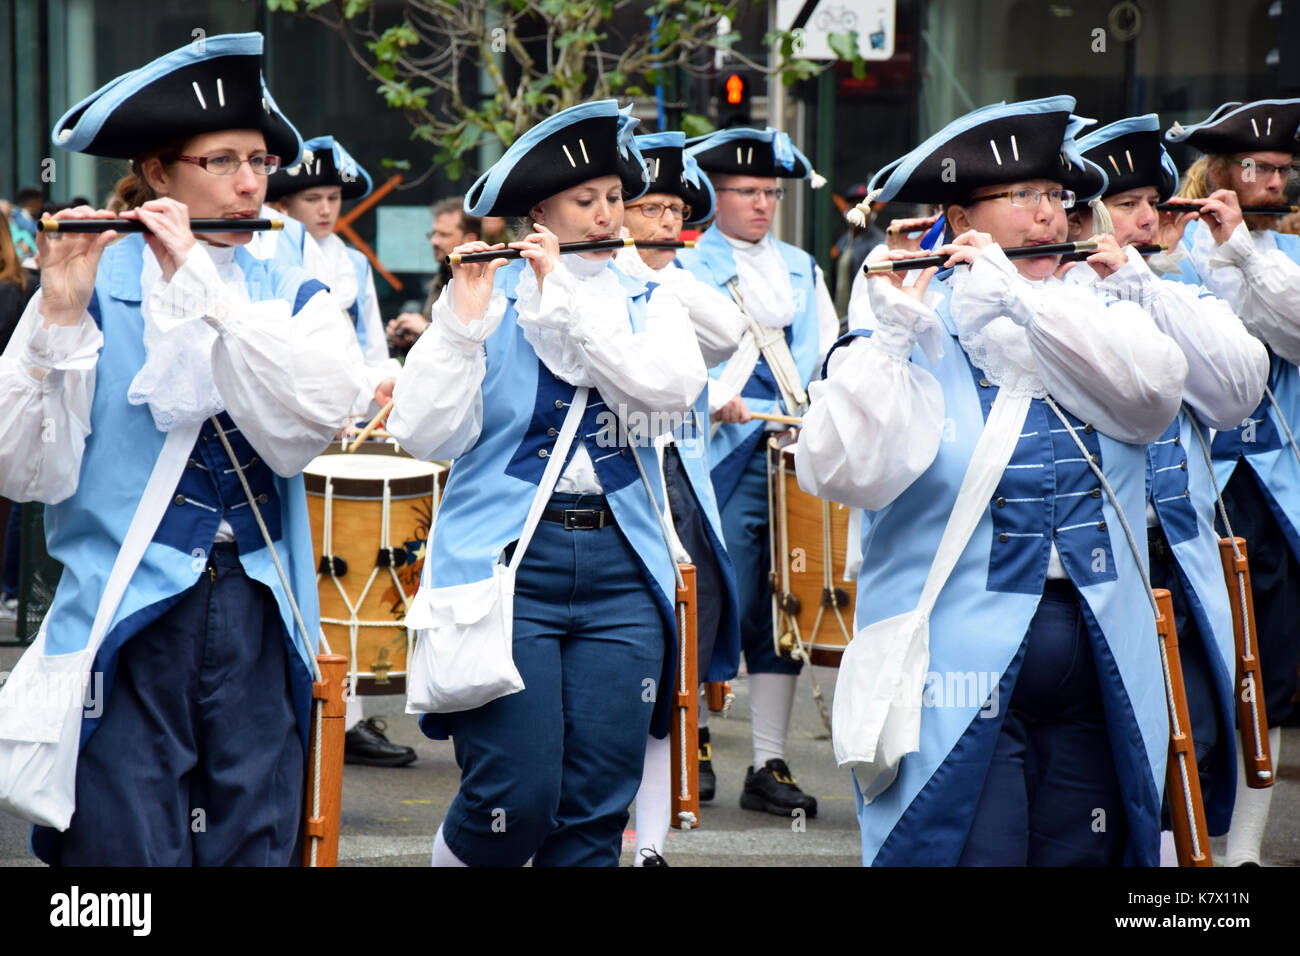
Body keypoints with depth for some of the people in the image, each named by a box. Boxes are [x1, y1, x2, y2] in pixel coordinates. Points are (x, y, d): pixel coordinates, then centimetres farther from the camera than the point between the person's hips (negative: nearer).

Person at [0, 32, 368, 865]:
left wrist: (197, 280, -17)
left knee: (254, 844, 5)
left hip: (257, 620, 3)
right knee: (129, 852, -5)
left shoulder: (293, 298, 9)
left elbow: (312, 421, -14)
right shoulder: (96, 288, 0)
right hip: (127, 614, -3)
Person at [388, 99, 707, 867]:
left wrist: (564, 295, -13)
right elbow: (424, 434, -7)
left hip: (619, 575, 3)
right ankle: (456, 855, 18)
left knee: (595, 813, 0)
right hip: (504, 567, -3)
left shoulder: (648, 305, 11)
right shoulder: (489, 302, 3)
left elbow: (674, 388, -12)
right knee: (517, 801, -12)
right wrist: (461, 317, -16)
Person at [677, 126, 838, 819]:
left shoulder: (801, 270, 19)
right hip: (726, 459, -5)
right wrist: (715, 397, -23)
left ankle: (769, 766, 8)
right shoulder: (686, 270, 2)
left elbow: (830, 351, 19)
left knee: (783, 610, 4)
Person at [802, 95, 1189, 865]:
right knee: (968, 851, -8)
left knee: (1082, 857, 8)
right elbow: (842, 473, -15)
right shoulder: (913, 336, 0)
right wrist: (891, 337, -21)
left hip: (1097, 678, 4)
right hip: (959, 679, -4)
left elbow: (1156, 387, -12)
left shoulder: (1095, 321, 11)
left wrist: (1021, 299, -18)